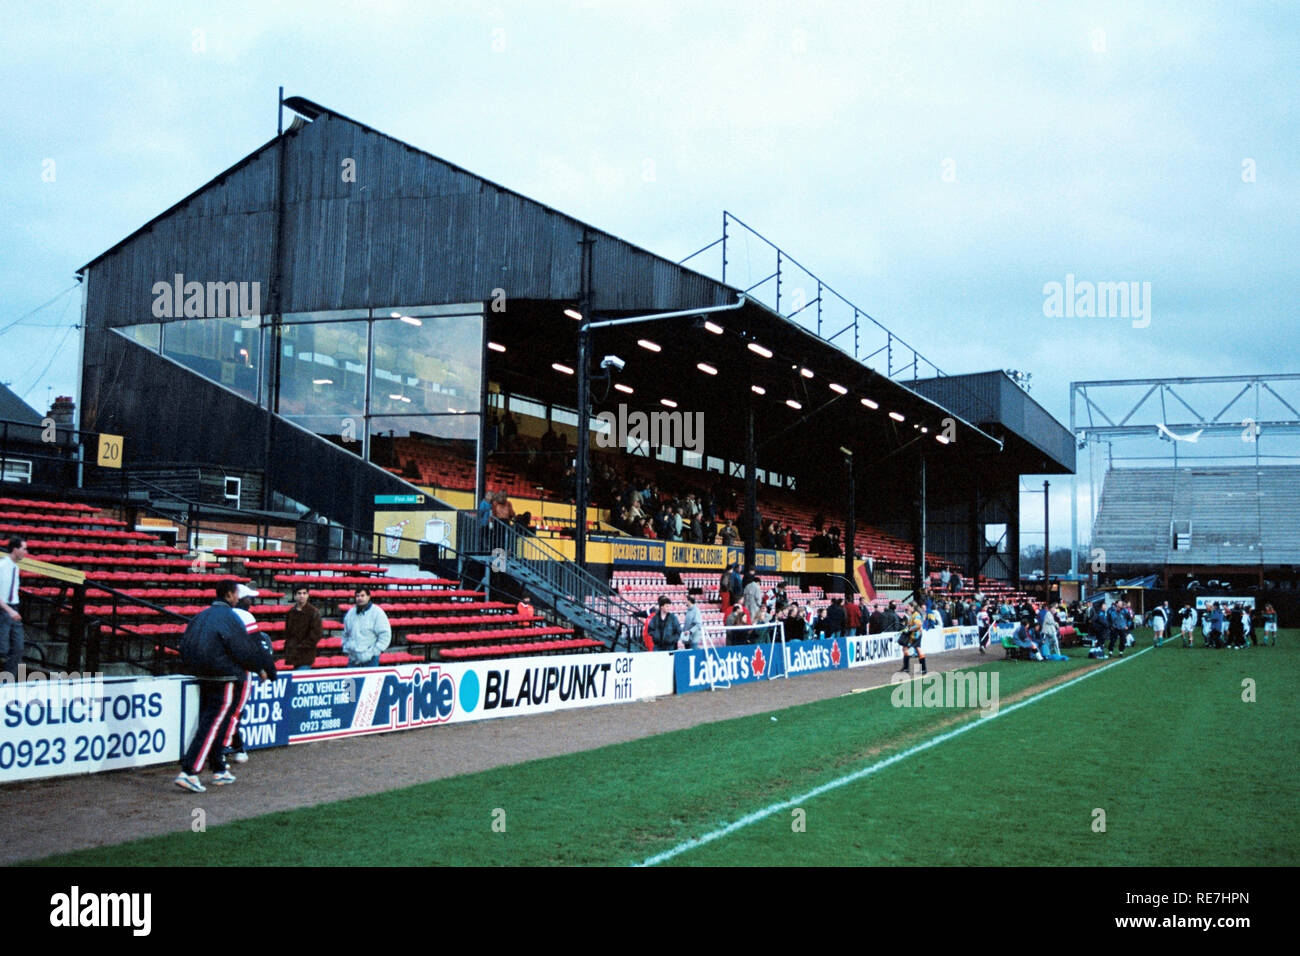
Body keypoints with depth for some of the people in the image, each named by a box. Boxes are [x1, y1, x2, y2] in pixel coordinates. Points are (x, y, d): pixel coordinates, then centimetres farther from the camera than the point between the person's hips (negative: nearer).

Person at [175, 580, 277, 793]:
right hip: (223, 679, -9)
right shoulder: (229, 617, -13)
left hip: (203, 677, 9)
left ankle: (219, 771, 26)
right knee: (212, 725, -8)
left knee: (209, 722, 16)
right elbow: (245, 649, -13)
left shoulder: (202, 616, 11)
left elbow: (185, 646, 13)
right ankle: (188, 772, -15)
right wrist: (261, 669, 1)